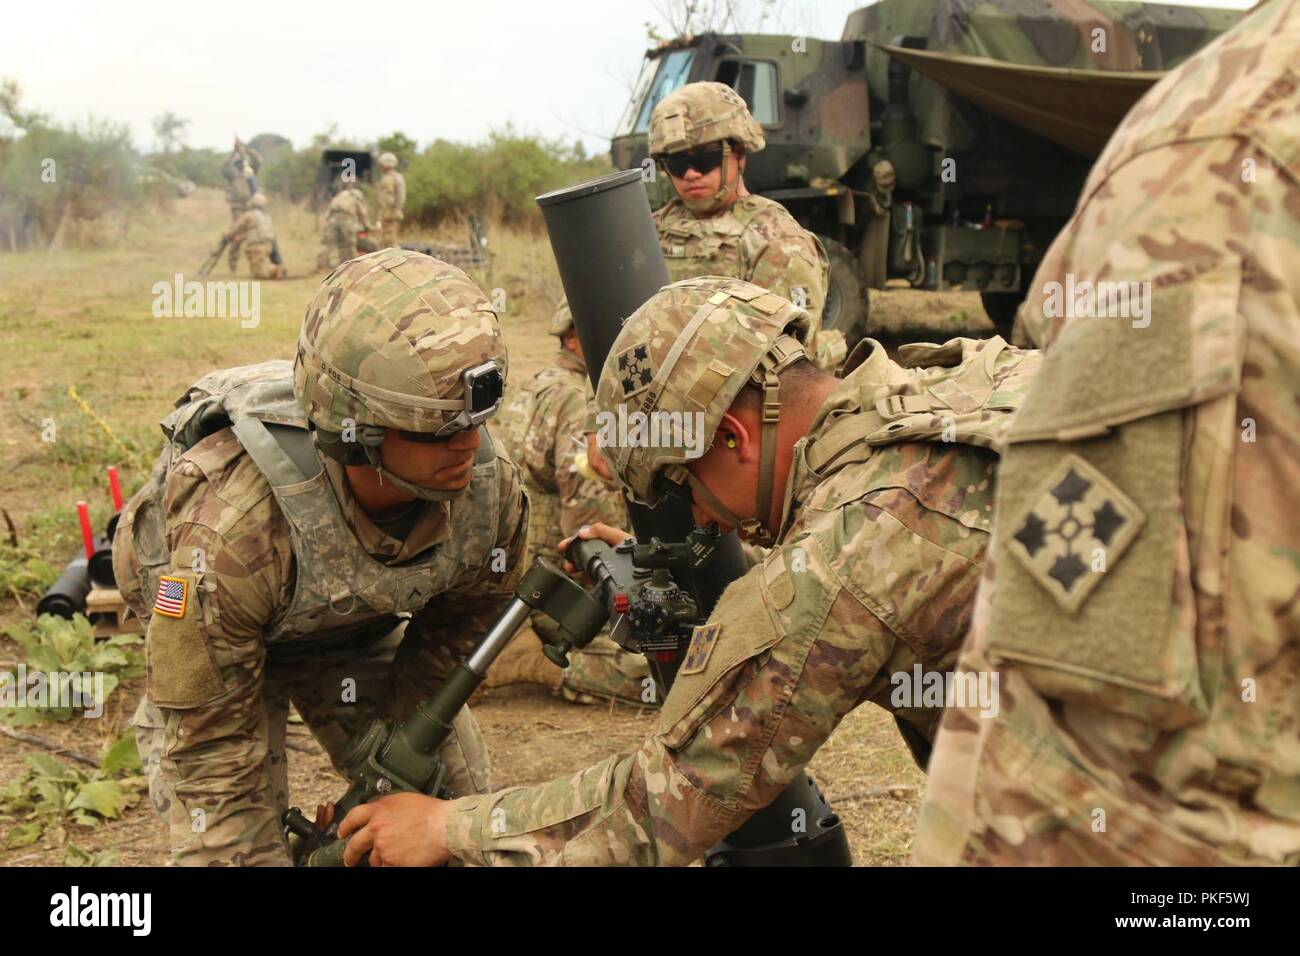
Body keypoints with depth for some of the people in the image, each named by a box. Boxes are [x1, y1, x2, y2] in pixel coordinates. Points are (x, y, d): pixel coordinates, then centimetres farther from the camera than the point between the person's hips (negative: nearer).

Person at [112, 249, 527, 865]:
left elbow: (455, 631, -8)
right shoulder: (230, 524, -44)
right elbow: (210, 747, -31)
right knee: (235, 844, -15)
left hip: (364, 631, 4)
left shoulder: (490, 491, -30)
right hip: (213, 642, -4)